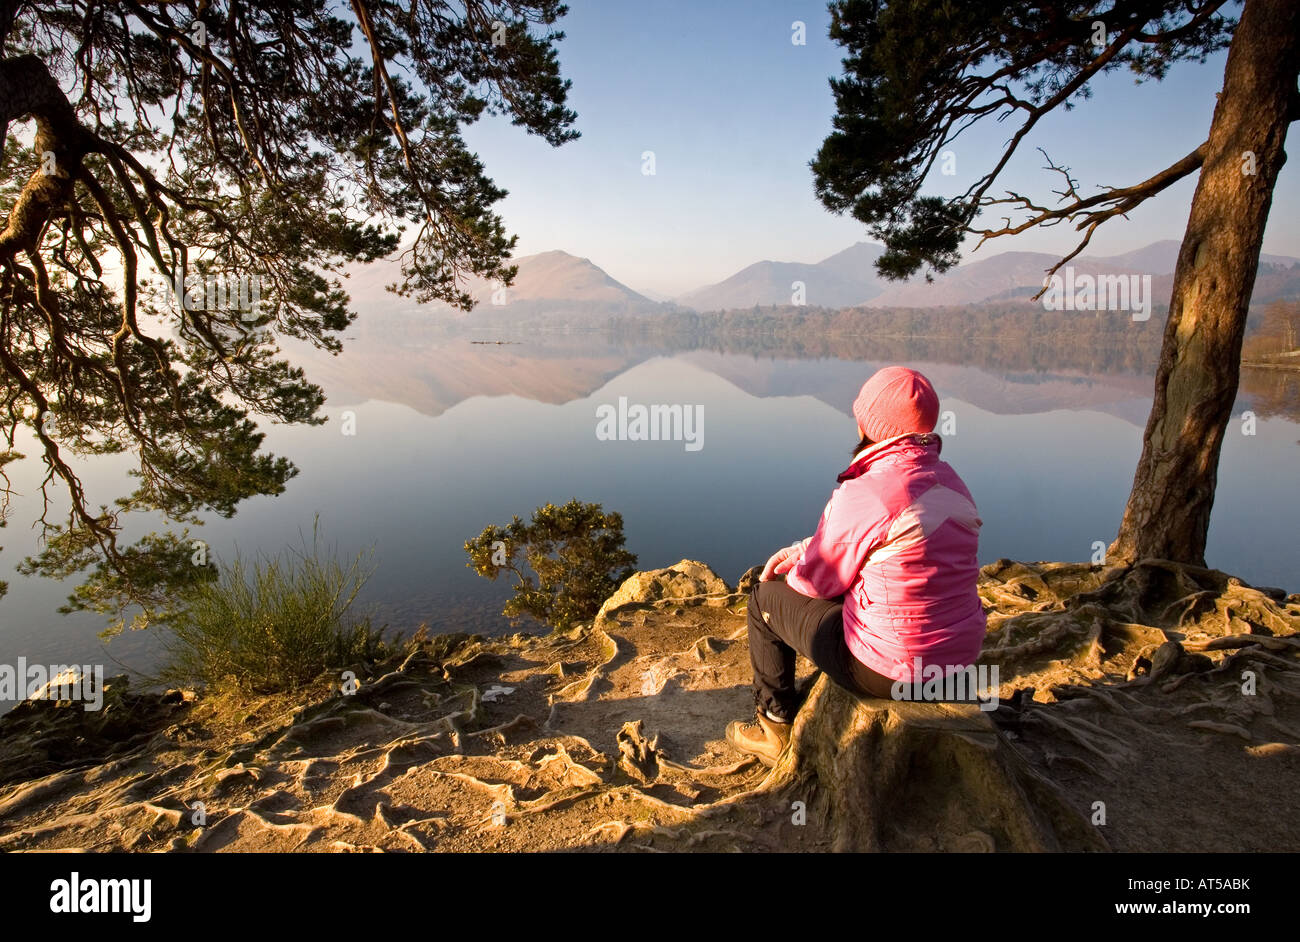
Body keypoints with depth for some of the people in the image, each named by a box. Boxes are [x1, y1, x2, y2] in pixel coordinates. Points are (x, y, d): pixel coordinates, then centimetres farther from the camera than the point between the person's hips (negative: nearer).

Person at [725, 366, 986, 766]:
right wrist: (804, 550, 11)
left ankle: (775, 727, 27)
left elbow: (819, 580, -12)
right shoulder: (949, 482, 2)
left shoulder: (863, 494, -25)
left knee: (765, 596, 11)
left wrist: (793, 569, 11)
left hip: (888, 667, -8)